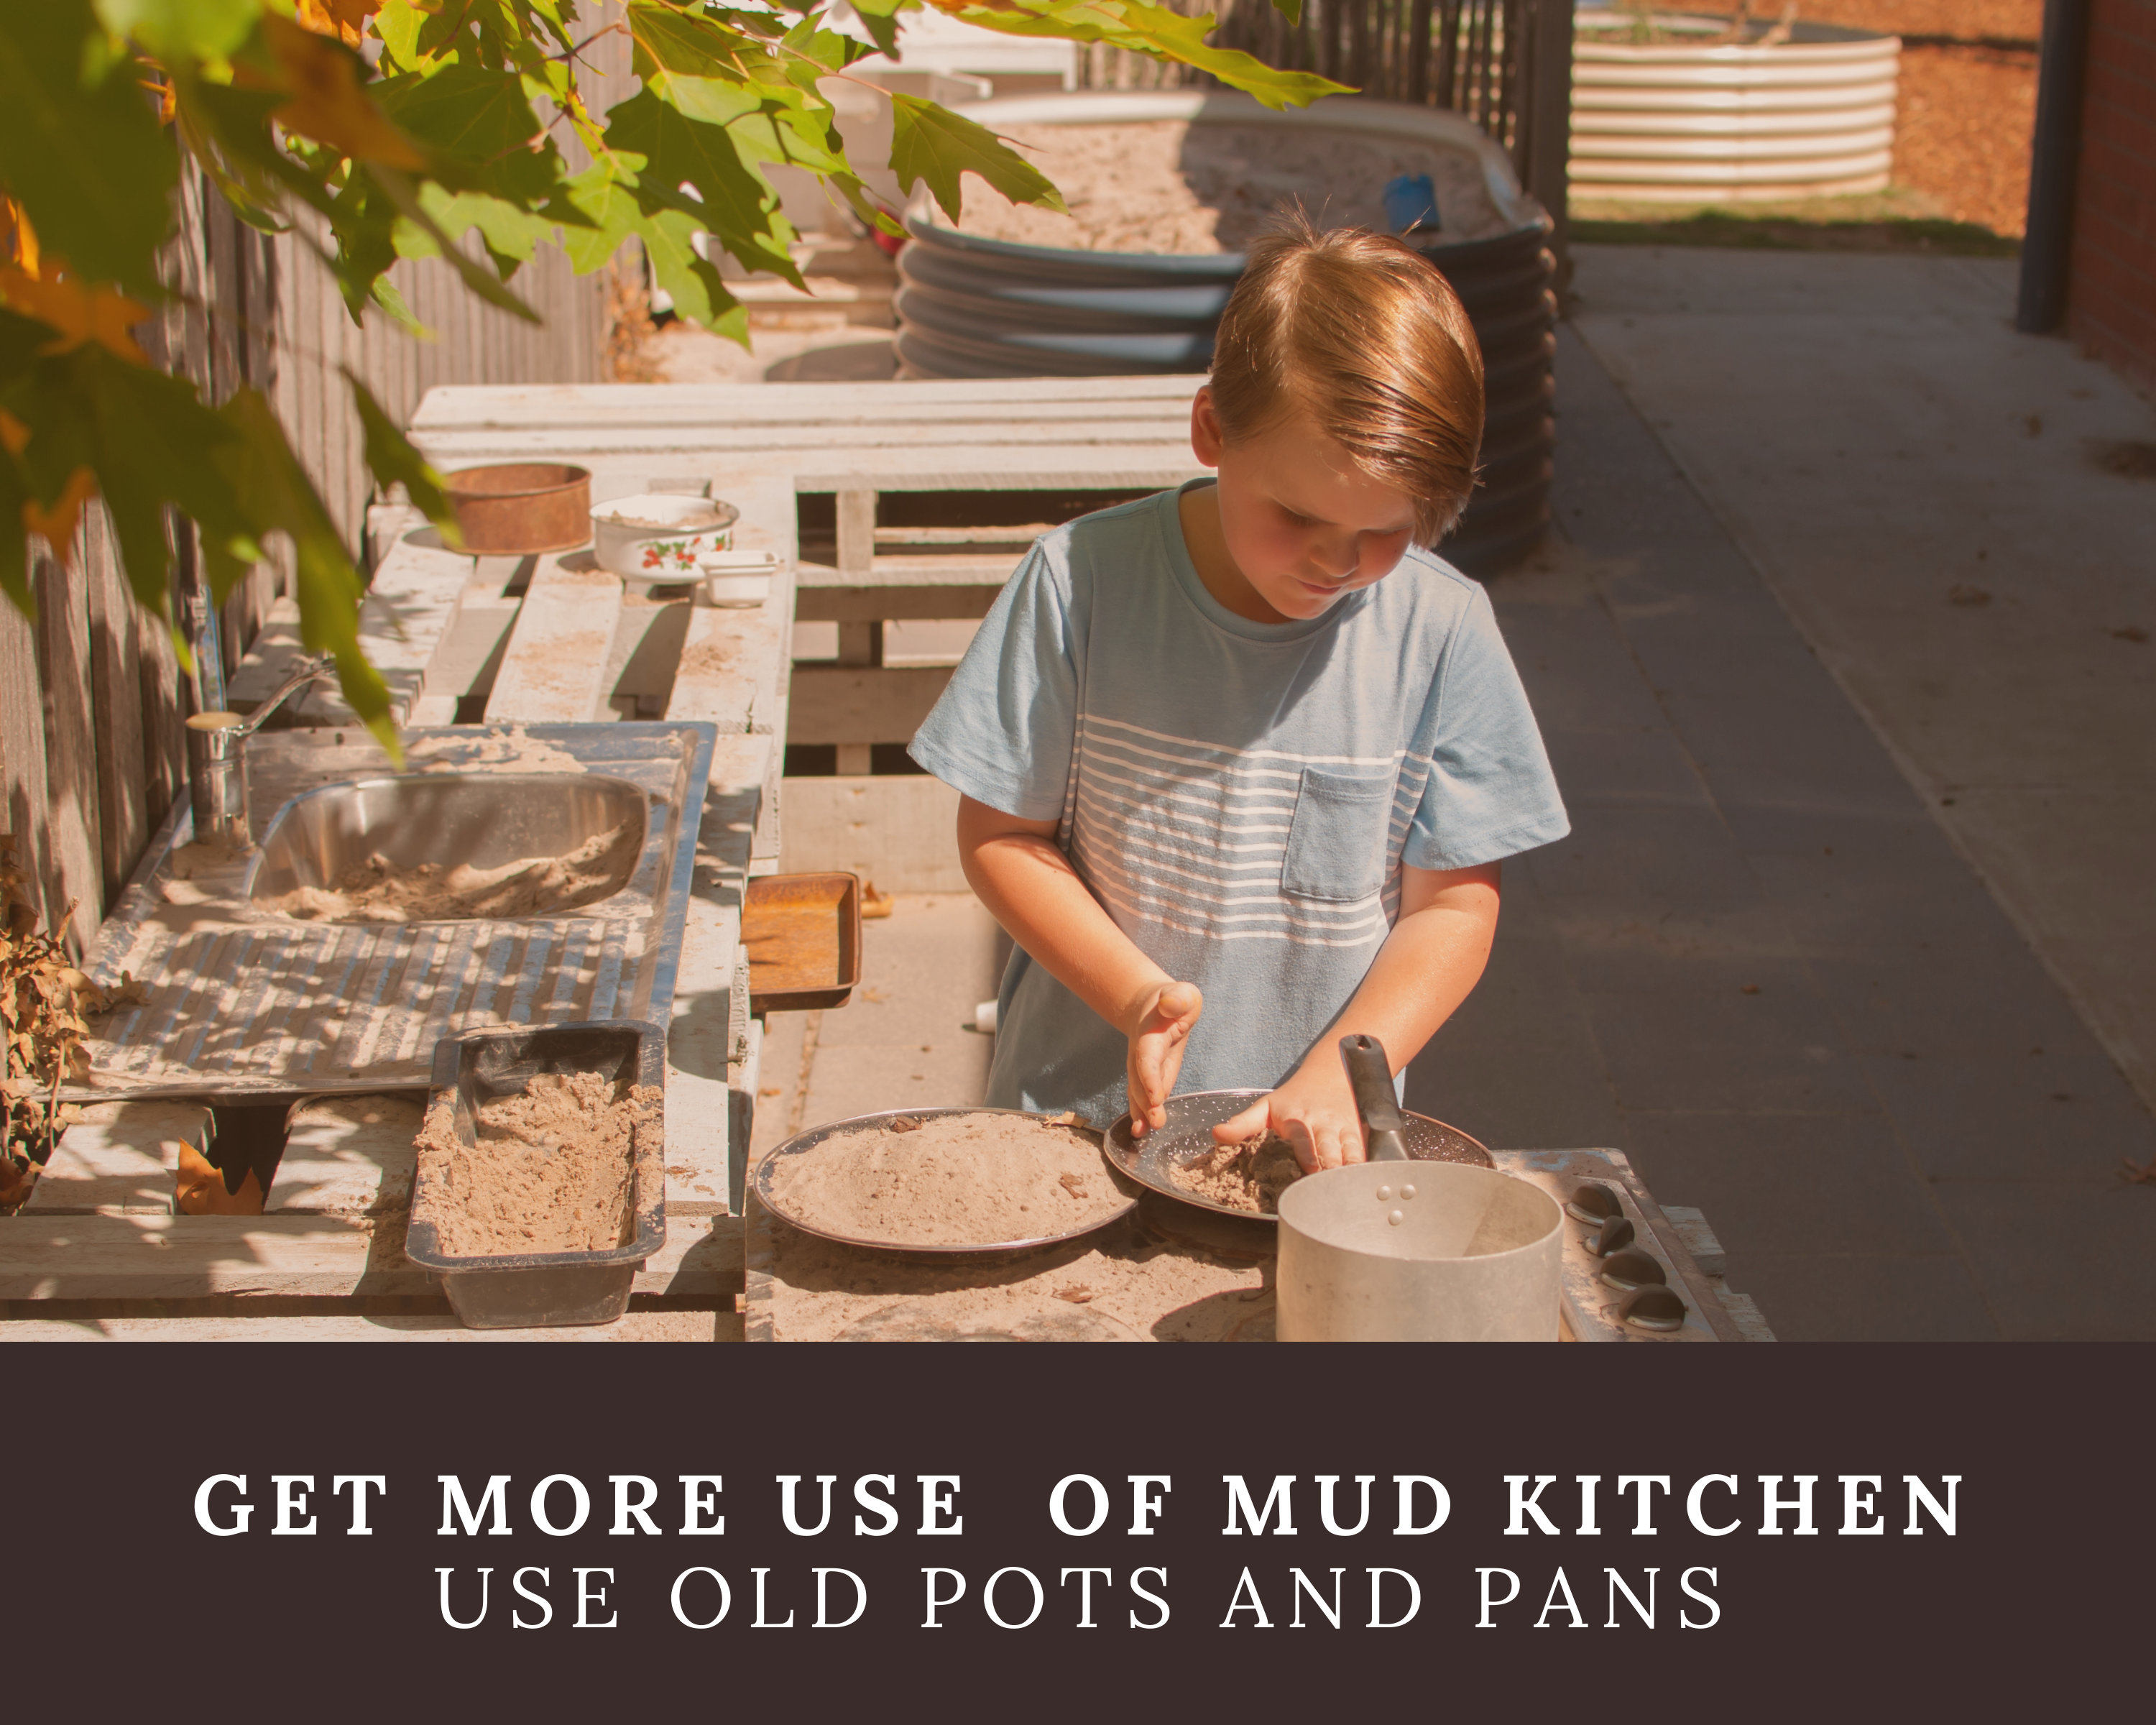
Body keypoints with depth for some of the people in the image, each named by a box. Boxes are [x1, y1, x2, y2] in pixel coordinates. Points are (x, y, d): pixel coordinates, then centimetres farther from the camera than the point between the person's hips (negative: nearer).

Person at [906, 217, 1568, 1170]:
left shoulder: (1442, 630, -5)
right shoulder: (1081, 582, -6)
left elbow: (1455, 904, 0)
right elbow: (999, 835, 0)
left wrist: (1339, 1073, -12)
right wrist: (1134, 996, -13)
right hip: (1078, 1107, -3)